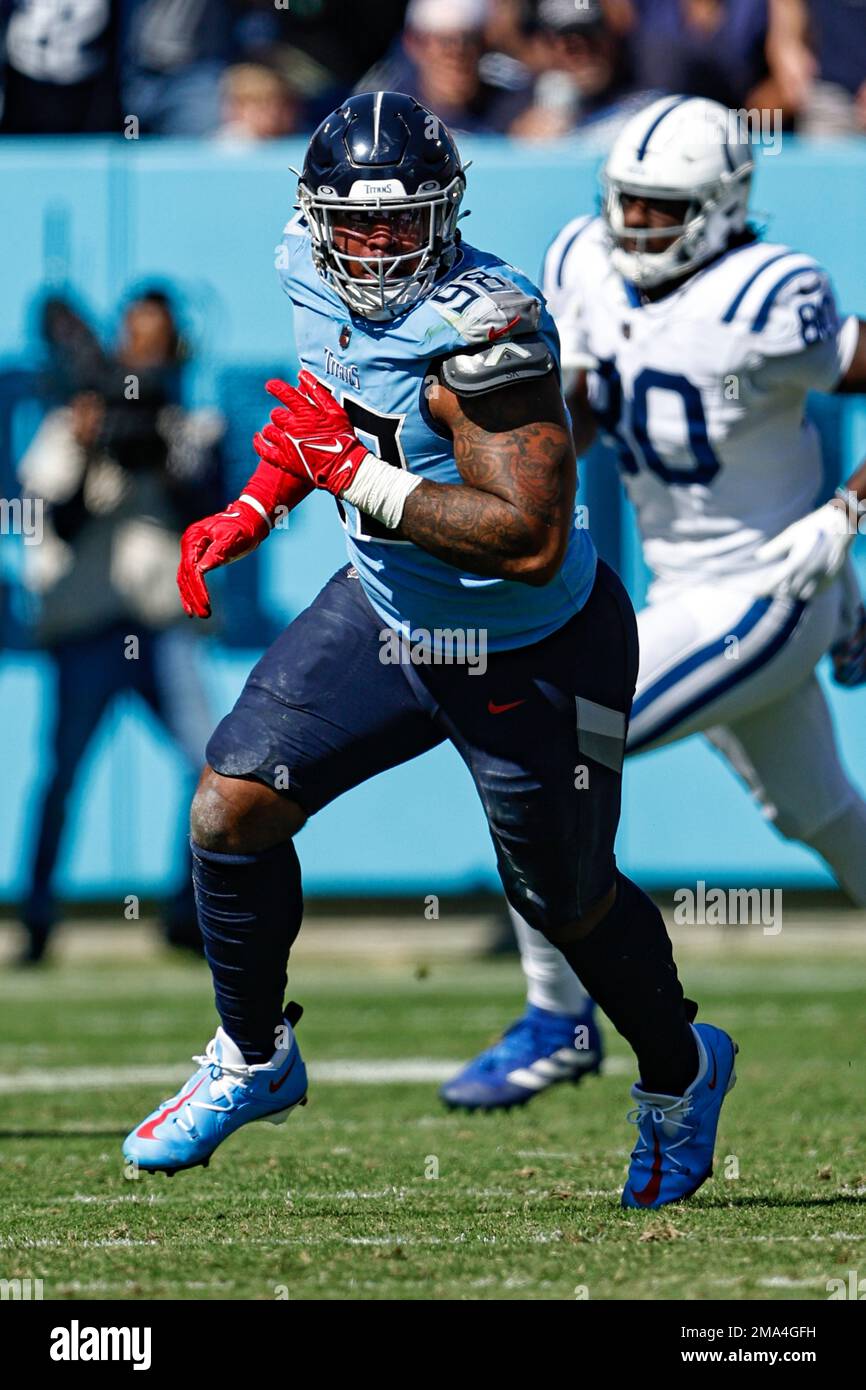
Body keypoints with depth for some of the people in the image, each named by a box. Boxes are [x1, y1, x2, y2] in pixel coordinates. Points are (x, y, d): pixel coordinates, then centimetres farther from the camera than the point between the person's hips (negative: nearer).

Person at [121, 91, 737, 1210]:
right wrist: (256, 507, 4)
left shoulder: (482, 335, -33)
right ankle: (253, 1058, 18)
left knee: (566, 902, 13)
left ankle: (679, 1073, 43)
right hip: (389, 611, 6)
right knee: (230, 810, -5)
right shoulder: (318, 272, -8)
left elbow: (531, 541, -38)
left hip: (529, 656, -6)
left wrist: (358, 476, -35)